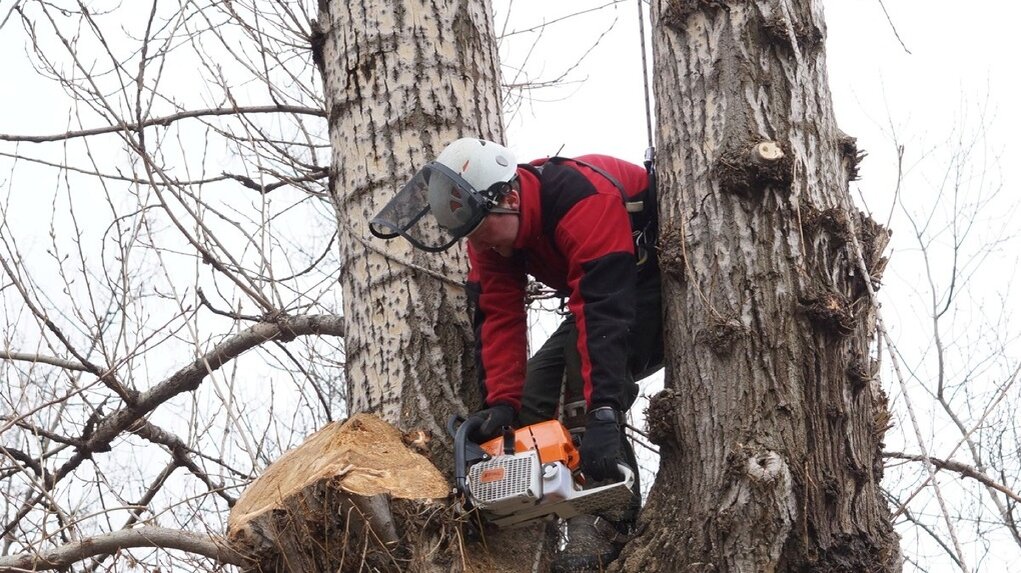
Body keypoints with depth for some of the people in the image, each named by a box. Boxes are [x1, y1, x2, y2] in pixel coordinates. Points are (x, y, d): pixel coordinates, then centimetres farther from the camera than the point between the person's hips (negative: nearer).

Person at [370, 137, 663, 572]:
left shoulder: (583, 199, -35)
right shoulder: (490, 229, -11)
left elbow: (604, 312, -43)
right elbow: (498, 321, -13)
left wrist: (604, 414, -49)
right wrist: (502, 403, -26)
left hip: (662, 286, -8)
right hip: (593, 290, 8)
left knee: (587, 355, -30)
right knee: (536, 392, -2)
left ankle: (606, 520, -33)